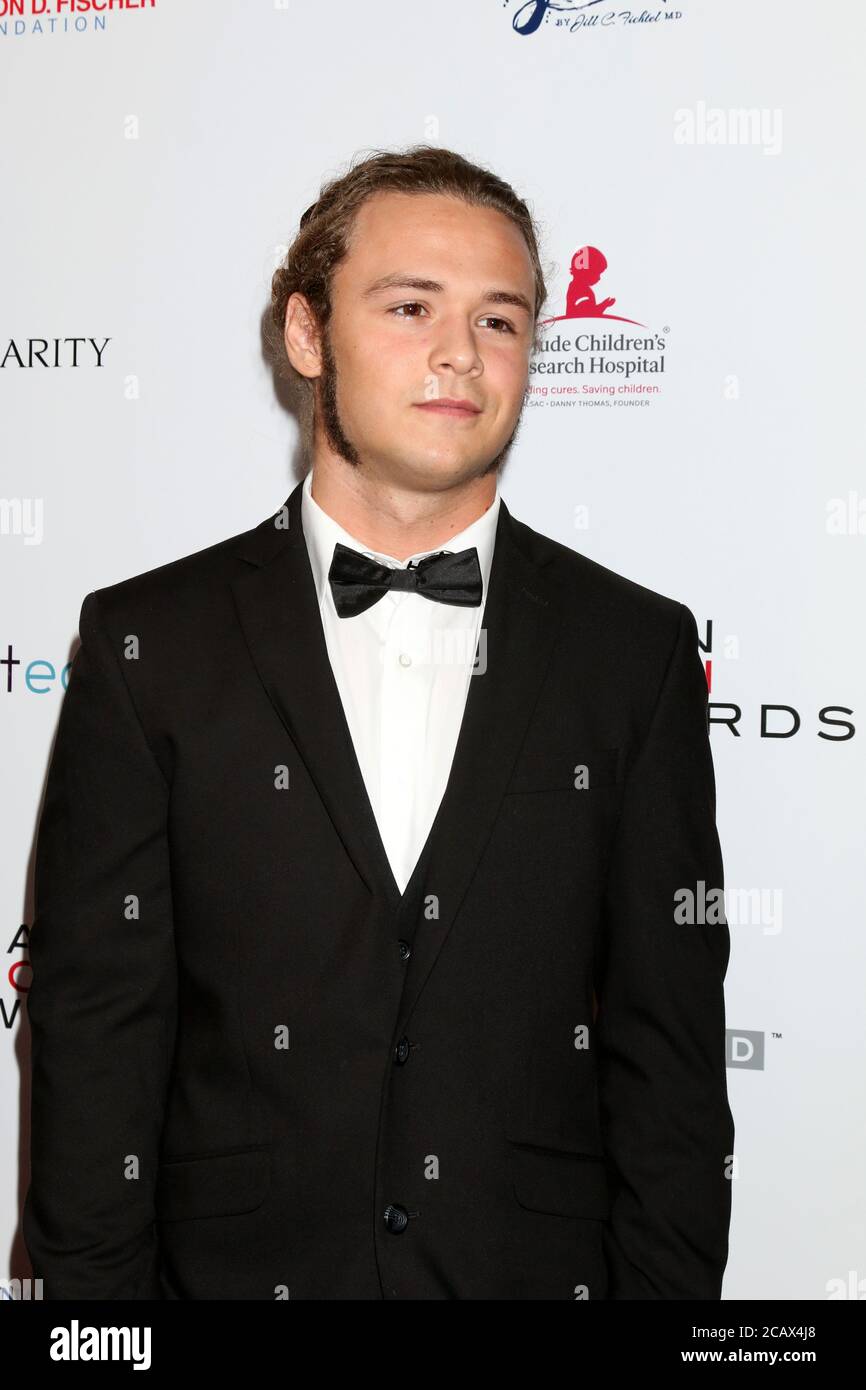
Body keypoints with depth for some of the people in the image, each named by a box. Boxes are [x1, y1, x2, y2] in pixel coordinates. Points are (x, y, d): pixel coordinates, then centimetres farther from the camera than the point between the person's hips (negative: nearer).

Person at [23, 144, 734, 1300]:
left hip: (542, 1265, 1)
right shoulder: (149, 641, -3)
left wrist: (666, 1283, -5)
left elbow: (671, 1038, 0)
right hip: (235, 1265, 0)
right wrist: (94, 1289, -7)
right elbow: (94, 1031, -3)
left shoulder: (636, 647, 0)